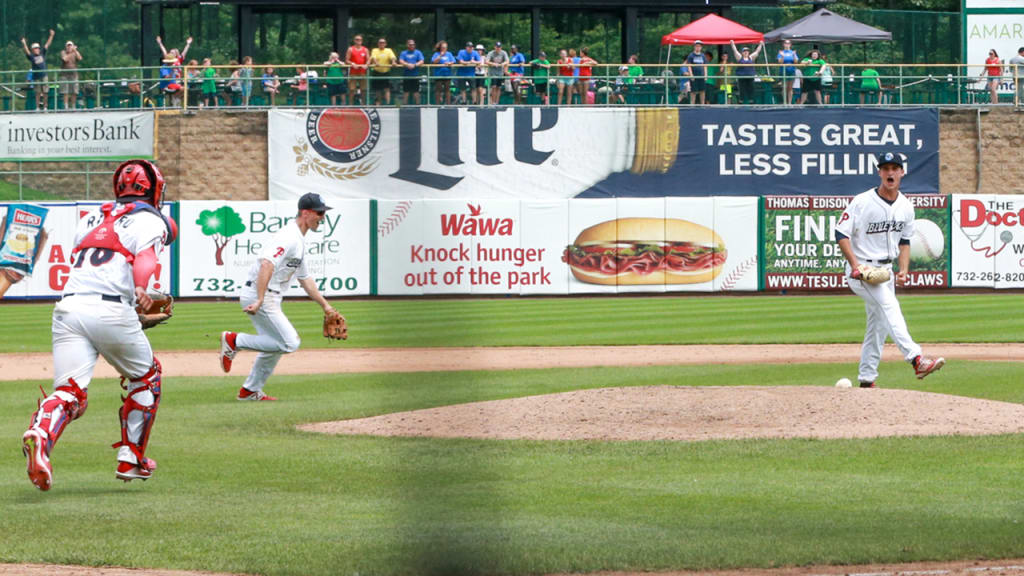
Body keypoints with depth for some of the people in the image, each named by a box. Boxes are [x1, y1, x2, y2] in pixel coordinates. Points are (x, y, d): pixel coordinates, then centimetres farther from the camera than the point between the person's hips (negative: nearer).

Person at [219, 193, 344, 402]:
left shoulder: (299, 241, 18)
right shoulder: (288, 237, -16)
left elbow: (305, 279, 27)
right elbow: (267, 264, -30)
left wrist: (325, 305, 24)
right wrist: (260, 300, -36)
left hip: (269, 298, 11)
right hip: (258, 295, -11)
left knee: (275, 345, 18)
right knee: (289, 343, -13)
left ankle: (250, 391, 25)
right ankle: (234, 340, -8)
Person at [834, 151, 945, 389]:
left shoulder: (906, 207, 7)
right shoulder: (862, 202, -13)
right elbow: (841, 233, -12)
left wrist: (903, 270, 1)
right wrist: (855, 265, -22)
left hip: (885, 270, 7)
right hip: (862, 269, -7)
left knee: (879, 325, 8)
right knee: (889, 307, -25)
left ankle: (866, 380, 16)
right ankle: (916, 360, -39)